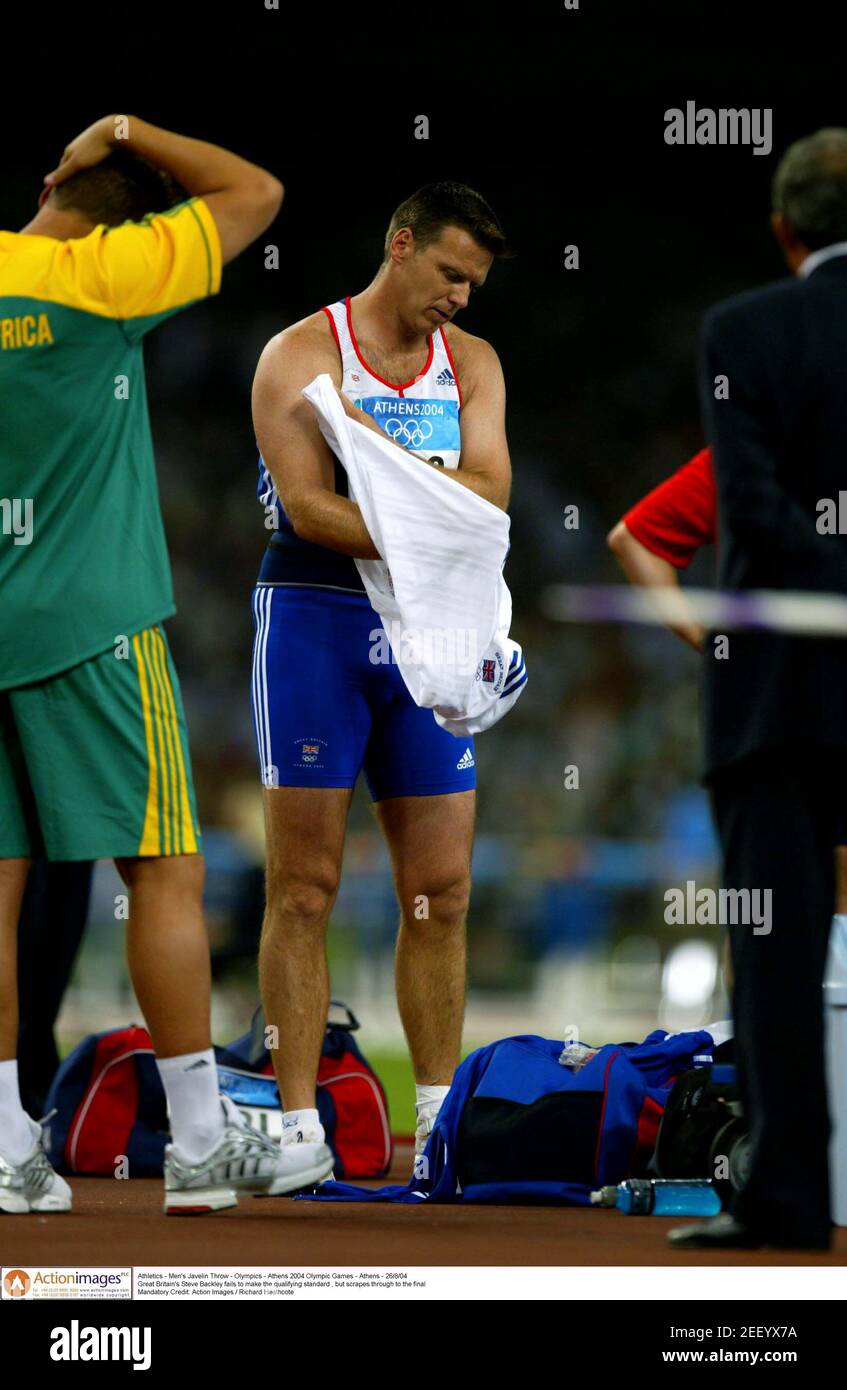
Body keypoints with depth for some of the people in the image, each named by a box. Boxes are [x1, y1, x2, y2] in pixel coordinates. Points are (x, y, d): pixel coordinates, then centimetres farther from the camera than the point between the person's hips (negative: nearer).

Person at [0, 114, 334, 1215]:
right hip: (90, 625, -6)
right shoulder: (101, 276, -9)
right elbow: (256, 193, -1)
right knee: (166, 873, 0)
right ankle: (202, 1143, 2)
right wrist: (125, 132, 7)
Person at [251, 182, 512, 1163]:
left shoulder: (470, 363, 12)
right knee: (304, 888, -5)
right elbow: (308, 505, -16)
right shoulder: (301, 354, -4)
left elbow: (488, 490, -3)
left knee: (440, 890, 5)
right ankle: (297, 1122, -4)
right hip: (314, 615, -5)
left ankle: (439, 1116, 13)